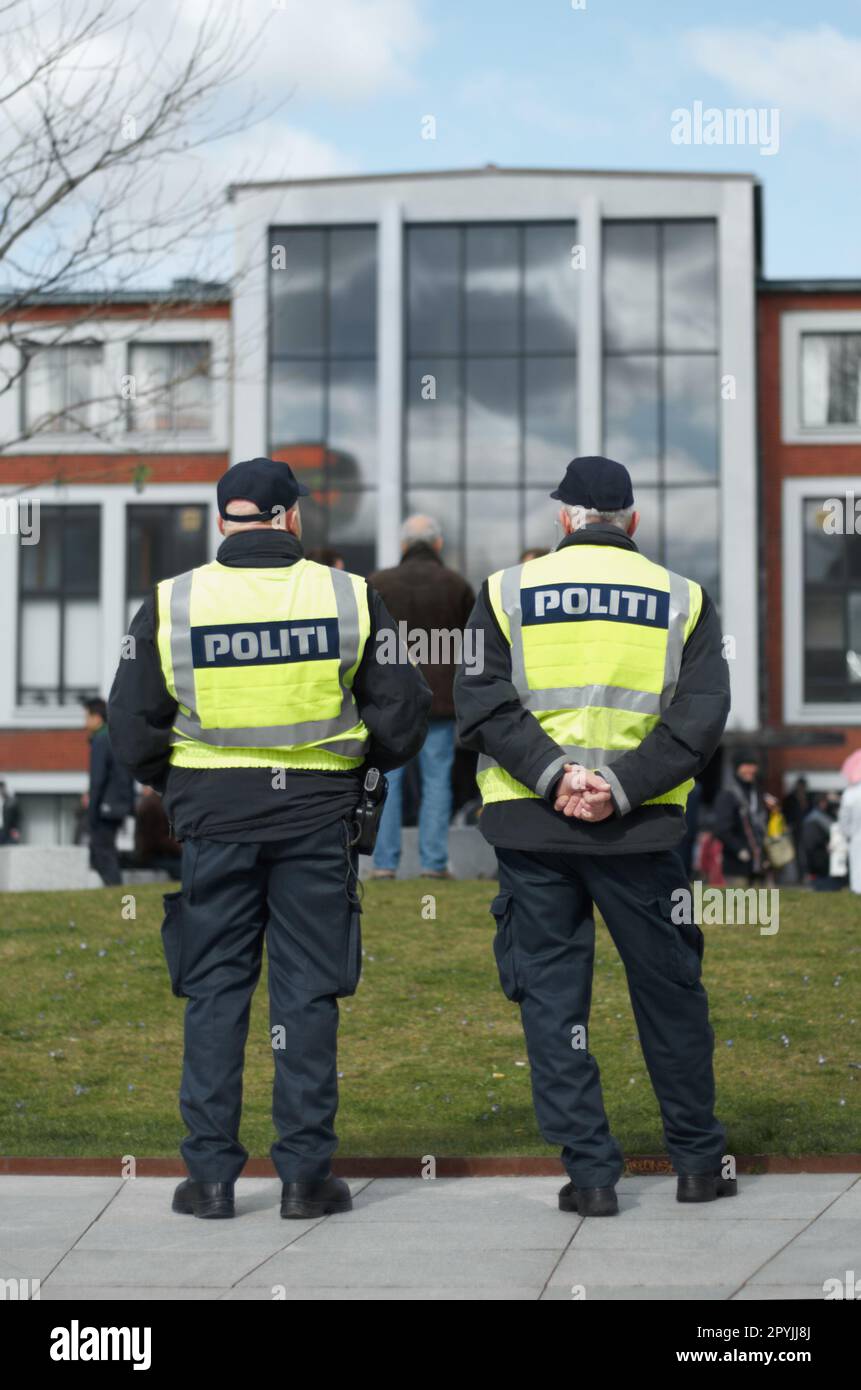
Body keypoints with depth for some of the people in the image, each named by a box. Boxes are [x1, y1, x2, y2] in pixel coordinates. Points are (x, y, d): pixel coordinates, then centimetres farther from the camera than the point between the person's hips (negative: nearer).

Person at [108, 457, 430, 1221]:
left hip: (211, 813, 0)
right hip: (318, 813, 0)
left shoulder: (172, 605, -4)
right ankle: (307, 1175, 7)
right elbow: (402, 718, 0)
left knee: (214, 993, 7)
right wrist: (356, 763, 18)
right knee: (308, 991, 6)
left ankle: (211, 1175, 8)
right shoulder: (351, 598, -3)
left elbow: (133, 731, 0)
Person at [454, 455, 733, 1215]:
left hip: (530, 824, 0)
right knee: (669, 992, 13)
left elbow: (482, 702, -6)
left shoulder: (507, 591, 5)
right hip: (641, 828, 1)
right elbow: (699, 717, -5)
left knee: (552, 996, 6)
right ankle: (699, 1161, 21)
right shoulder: (682, 599, 6)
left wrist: (552, 774, -12)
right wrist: (621, 786, -12)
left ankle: (590, 1171, 5)